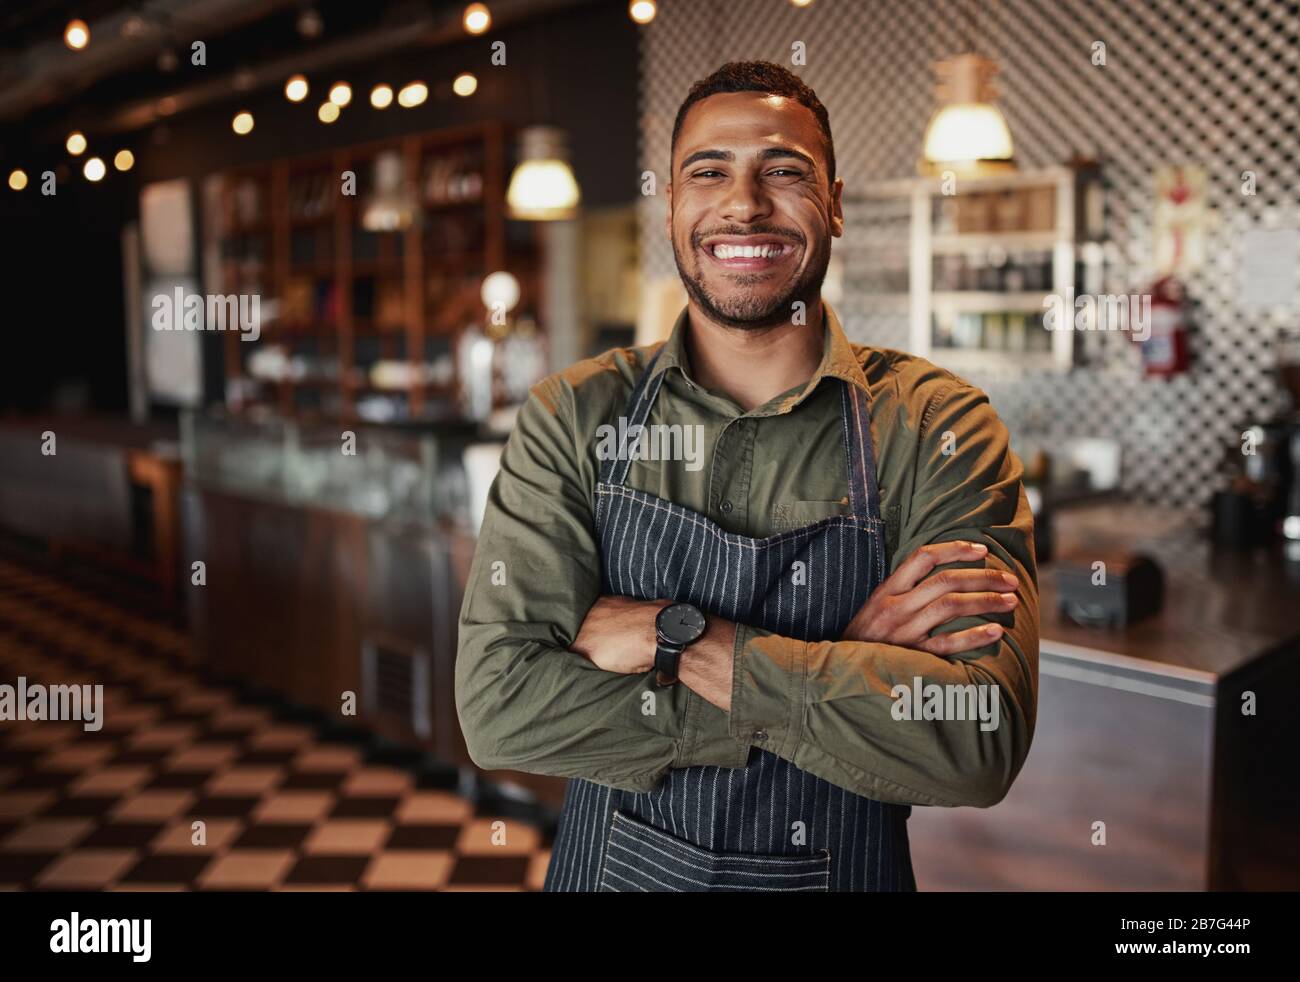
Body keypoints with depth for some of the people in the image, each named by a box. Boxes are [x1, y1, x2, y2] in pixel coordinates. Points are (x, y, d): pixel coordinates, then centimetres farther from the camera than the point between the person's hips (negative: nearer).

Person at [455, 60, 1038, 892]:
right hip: (610, 865, 1)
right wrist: (829, 679, -24)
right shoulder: (573, 415, -10)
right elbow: (498, 706, -20)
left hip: (844, 872, 0)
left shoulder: (937, 426, -13)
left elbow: (981, 740, -24)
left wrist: (674, 636, -26)